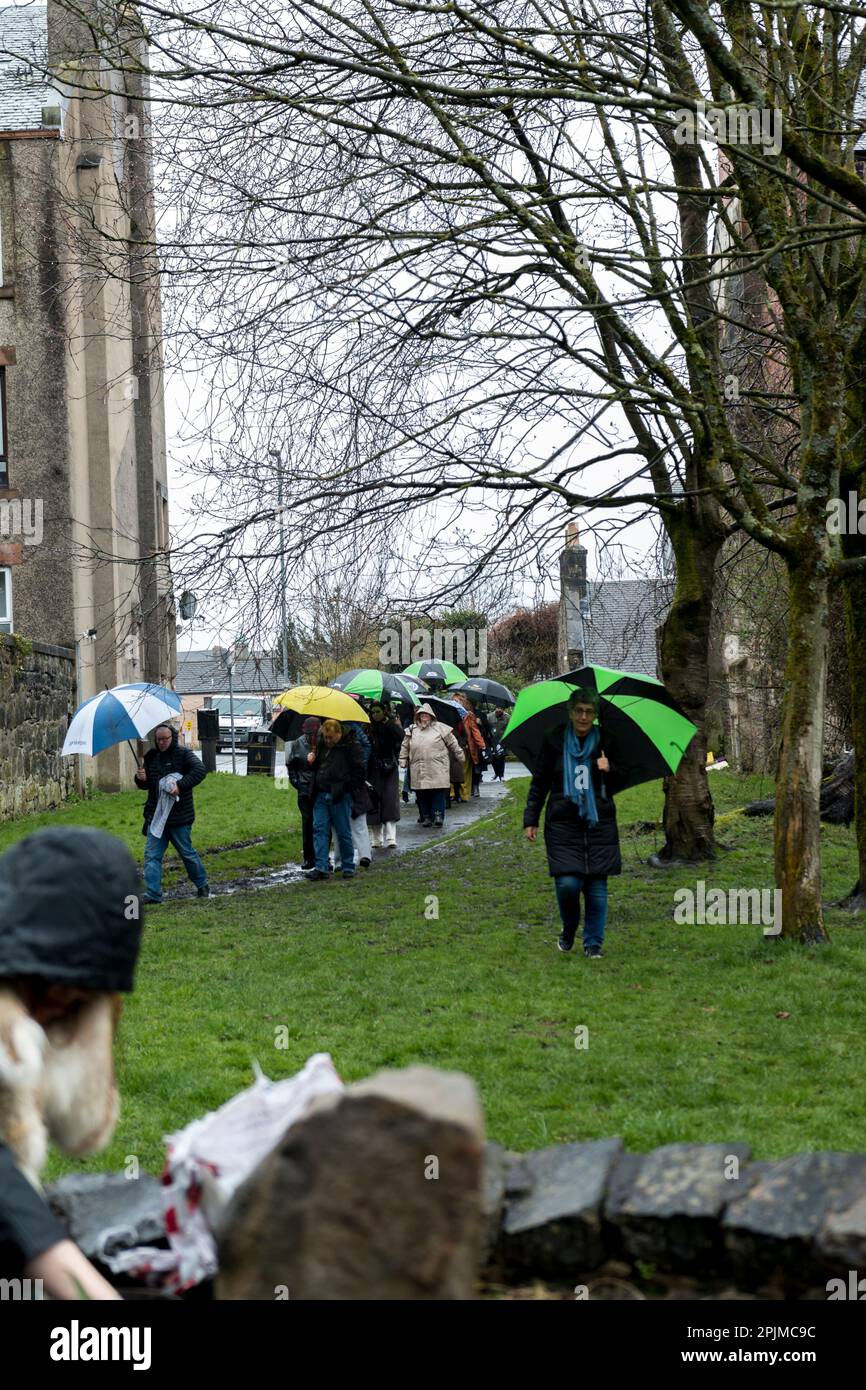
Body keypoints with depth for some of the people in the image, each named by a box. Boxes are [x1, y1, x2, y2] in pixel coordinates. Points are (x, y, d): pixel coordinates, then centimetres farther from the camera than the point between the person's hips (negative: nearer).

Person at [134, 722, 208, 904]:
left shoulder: (183, 754, -6)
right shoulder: (151, 757, 11)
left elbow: (200, 770, -21)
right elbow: (145, 785, 22)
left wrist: (181, 785, -30)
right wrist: (140, 779, -2)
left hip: (179, 817, -5)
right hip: (155, 814, 5)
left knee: (187, 853, 8)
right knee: (152, 855, -4)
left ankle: (202, 885, 28)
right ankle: (152, 894, -6)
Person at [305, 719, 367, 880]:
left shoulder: (350, 746, -5)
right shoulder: (321, 744, 15)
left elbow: (359, 771, -8)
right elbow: (316, 767, 29)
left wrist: (345, 787, -14)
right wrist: (311, 760, 6)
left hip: (340, 797, -6)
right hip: (321, 795, 6)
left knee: (343, 832, 2)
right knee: (319, 830, -1)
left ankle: (348, 867, 13)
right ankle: (321, 867, -2)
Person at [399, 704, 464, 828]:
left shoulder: (440, 728, 6)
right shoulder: (412, 730, 14)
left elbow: (453, 744, 11)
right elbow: (405, 747, 20)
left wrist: (460, 757, 13)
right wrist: (402, 761, 14)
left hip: (438, 768, -2)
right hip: (418, 770, 2)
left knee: (438, 792, -9)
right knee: (422, 794, 1)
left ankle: (438, 815, -7)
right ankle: (426, 816, 9)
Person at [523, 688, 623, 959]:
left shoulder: (604, 742, 4)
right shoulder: (554, 741, 1)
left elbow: (616, 786, 10)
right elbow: (539, 783, 8)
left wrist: (609, 771, -12)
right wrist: (531, 820, 4)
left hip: (599, 824, 1)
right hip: (563, 824, -1)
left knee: (596, 887, 0)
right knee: (567, 883, -12)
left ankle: (593, 943, 14)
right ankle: (569, 929, 17)